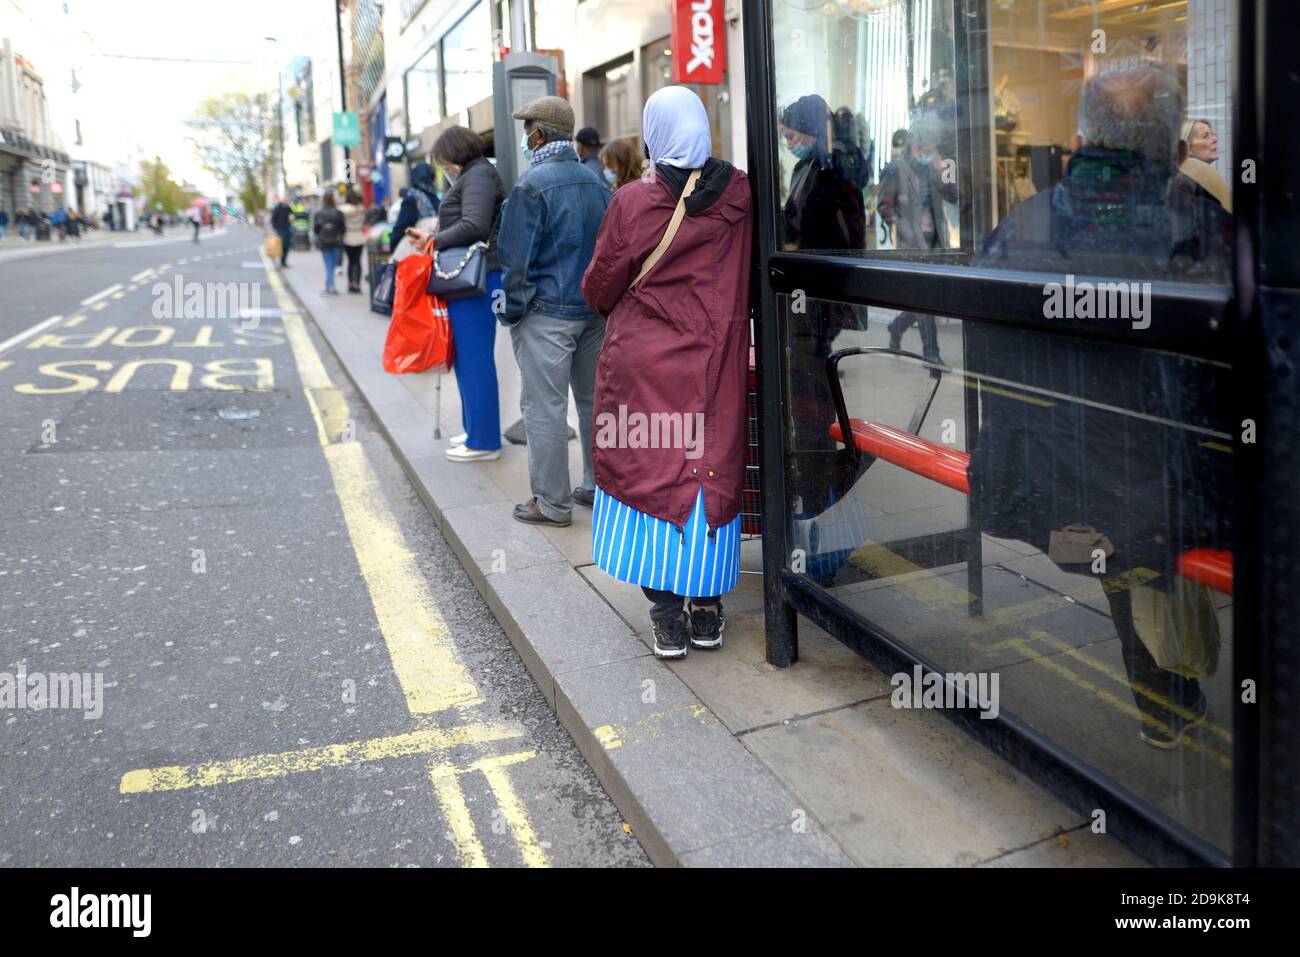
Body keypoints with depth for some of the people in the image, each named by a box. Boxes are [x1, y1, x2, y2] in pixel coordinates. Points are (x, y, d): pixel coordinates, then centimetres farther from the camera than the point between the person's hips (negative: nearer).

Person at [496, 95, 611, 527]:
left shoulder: (531, 185, -12)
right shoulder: (596, 182, 9)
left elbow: (516, 259, -12)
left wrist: (513, 311, -3)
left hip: (547, 313, -7)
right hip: (596, 310, 7)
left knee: (544, 406, -1)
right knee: (594, 399, 15)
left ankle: (551, 502, 3)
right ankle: (599, 486, 23)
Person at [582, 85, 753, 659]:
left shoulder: (634, 203, -10)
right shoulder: (738, 196, -2)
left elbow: (599, 289, 0)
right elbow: (749, 283, 9)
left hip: (642, 365, -2)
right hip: (716, 366, 3)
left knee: (649, 474, 6)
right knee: (711, 475, 10)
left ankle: (667, 618, 7)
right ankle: (707, 611, 17)